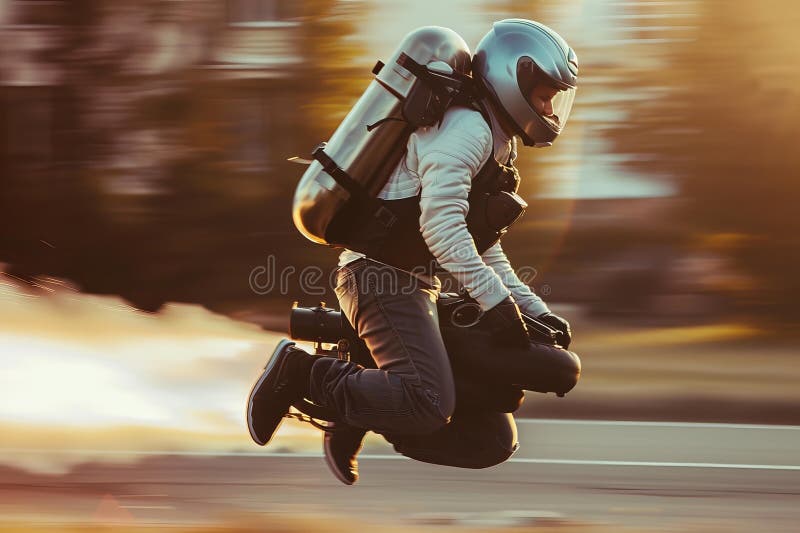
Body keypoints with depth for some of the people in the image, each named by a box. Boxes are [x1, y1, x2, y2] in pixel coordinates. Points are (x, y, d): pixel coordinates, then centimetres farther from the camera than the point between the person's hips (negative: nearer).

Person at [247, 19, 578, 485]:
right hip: (382, 275, -10)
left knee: (494, 442, 2)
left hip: (421, 288, 10)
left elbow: (485, 253, 28)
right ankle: (302, 372, -14)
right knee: (430, 403, -33)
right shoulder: (467, 127, -9)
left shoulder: (496, 147, 24)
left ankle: (362, 418, 8)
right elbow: (440, 223, -22)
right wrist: (496, 301, -23)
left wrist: (537, 311, 16)